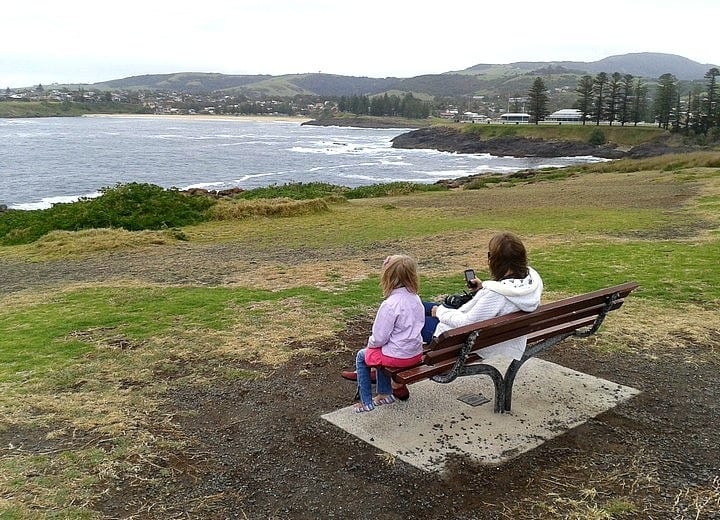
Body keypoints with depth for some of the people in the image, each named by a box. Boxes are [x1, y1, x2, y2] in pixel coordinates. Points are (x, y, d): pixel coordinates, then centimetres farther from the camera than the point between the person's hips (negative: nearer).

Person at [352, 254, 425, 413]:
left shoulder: (389, 305, -26)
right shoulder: (416, 299, -2)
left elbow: (379, 338, -21)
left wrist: (370, 343, 3)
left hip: (397, 356, -7)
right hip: (416, 353, 7)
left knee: (362, 356, 18)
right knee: (382, 352, 34)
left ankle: (366, 402, 23)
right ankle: (385, 394, 37)